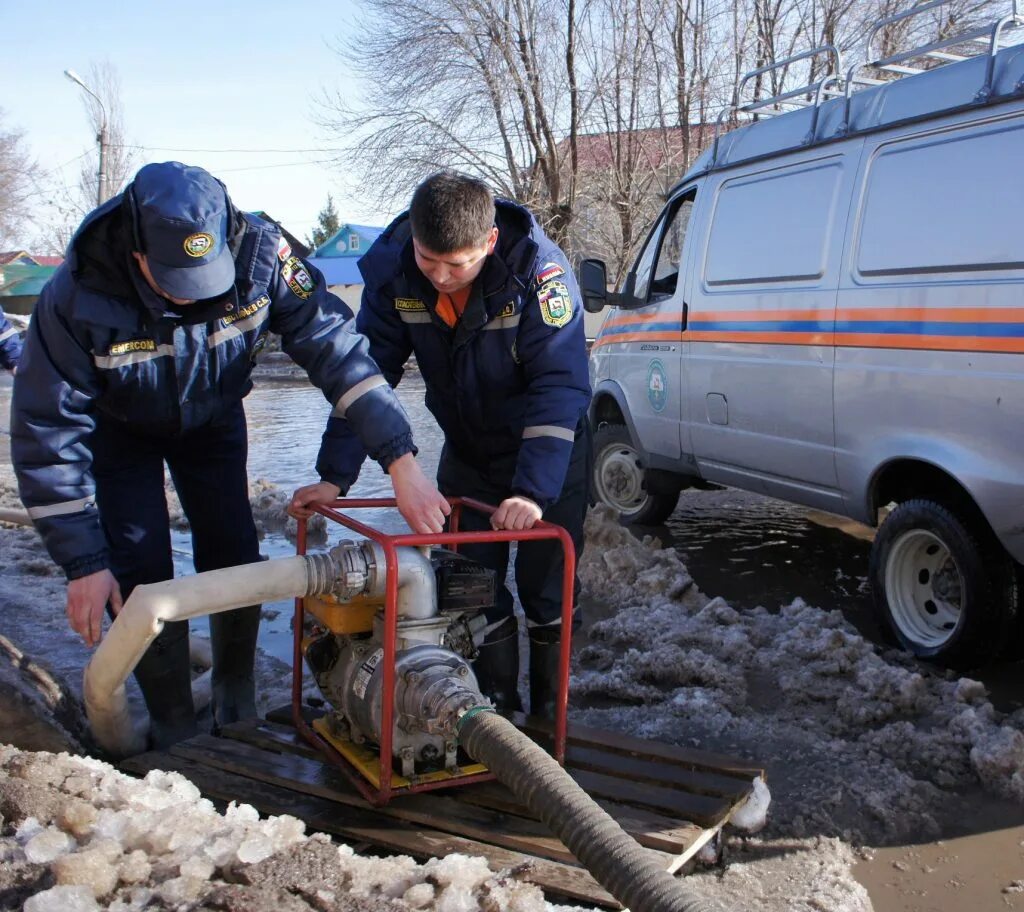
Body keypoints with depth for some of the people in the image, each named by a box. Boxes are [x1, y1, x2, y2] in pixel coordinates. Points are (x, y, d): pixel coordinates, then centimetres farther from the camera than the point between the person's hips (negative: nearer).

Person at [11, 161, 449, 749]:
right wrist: (83, 562, -26)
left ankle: (237, 701, 24)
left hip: (215, 419, 2)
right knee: (140, 577, -9)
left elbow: (335, 347, -32)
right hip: (120, 430, -1)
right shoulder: (77, 297, -36)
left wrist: (401, 461, -41)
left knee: (235, 562, -2)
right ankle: (174, 730, 10)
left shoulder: (260, 255, -34)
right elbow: (49, 434, -27)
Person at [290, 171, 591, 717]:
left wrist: (534, 491, -42)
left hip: (548, 453, -4)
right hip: (466, 452, 4)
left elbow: (559, 389, -33)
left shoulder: (539, 272, -30)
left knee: (546, 590, 1)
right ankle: (494, 709, 22)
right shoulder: (392, 272, -18)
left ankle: (552, 716, 19)